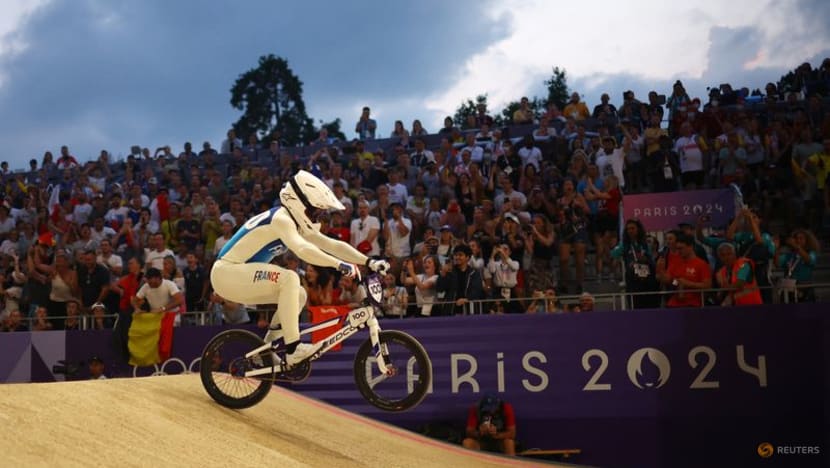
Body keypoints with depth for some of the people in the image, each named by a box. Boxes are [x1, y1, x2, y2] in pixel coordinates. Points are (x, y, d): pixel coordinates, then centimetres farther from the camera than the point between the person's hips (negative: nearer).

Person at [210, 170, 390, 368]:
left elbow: (331, 245, 5)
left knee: (298, 295, 8)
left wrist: (369, 262, -5)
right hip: (227, 272, -10)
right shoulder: (281, 219, -19)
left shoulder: (298, 224, 10)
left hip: (240, 275, 10)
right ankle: (293, 349, -24)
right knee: (289, 279, -26)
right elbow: (302, 249, -38)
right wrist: (340, 265, -44)